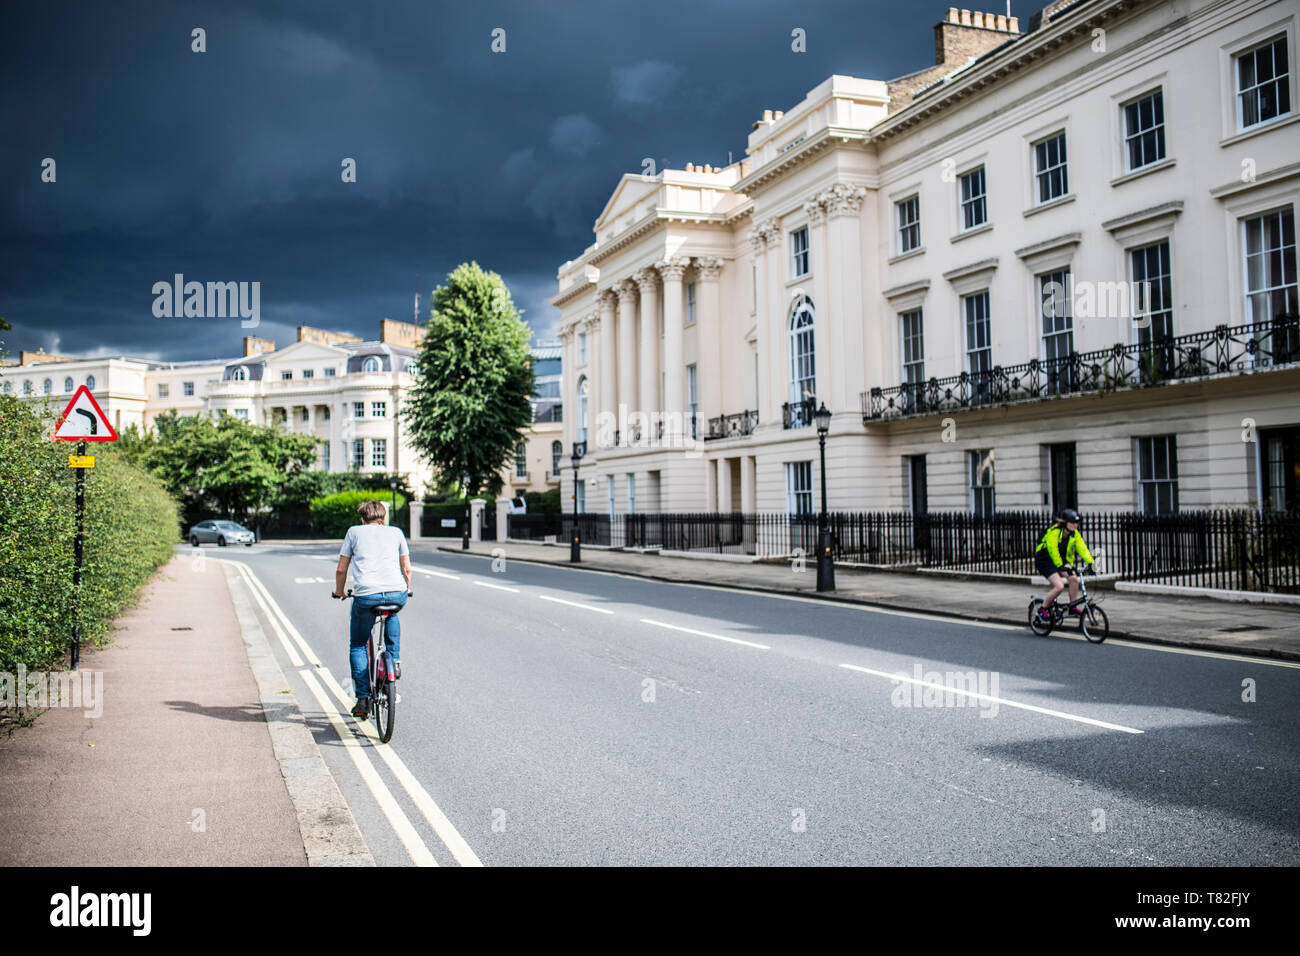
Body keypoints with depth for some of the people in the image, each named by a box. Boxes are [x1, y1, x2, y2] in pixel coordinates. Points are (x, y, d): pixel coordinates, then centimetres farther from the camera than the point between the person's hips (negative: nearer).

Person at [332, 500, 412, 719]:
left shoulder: (354, 531, 17)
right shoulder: (396, 532, 20)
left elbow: (341, 570, 18)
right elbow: (407, 569, 20)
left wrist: (339, 592, 35)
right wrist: (407, 588, 39)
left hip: (366, 595, -2)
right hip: (397, 594, 2)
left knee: (358, 645, 18)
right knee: (392, 617, 38)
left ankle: (362, 699, 10)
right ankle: (394, 660, 24)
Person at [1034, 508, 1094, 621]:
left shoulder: (1075, 534, -4)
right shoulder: (1054, 531, -25)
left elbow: (1082, 548, -10)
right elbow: (1053, 550, -28)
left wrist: (1090, 562, -22)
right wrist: (1060, 566, -34)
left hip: (1062, 559, 7)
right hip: (1045, 560, -7)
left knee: (1074, 578, -14)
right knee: (1060, 586, -20)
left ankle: (1073, 607, 4)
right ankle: (1042, 609, -2)